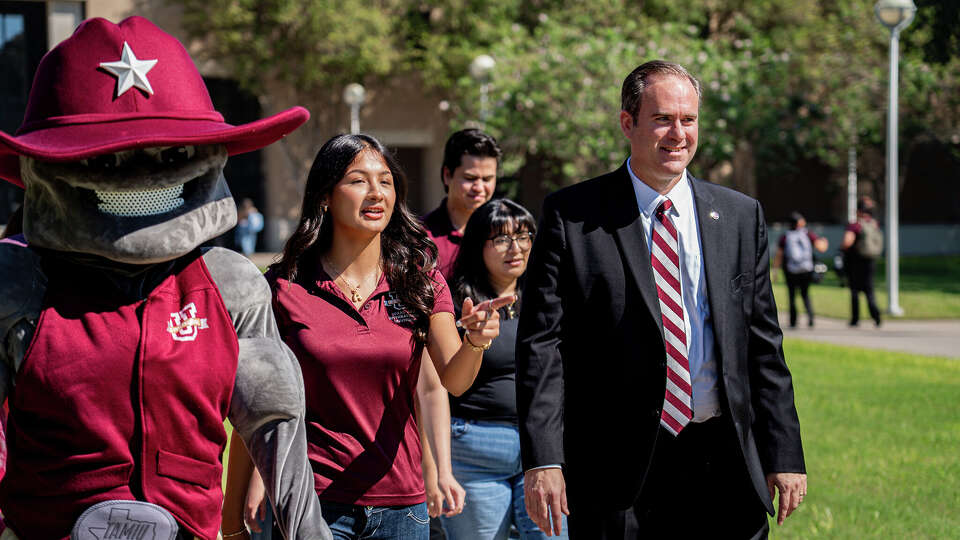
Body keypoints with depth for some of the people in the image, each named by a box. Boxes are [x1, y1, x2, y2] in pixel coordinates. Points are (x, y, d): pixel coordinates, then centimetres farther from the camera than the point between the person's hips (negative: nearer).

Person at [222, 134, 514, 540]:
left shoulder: (420, 281, 3)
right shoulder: (285, 288, -4)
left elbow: (453, 380, -7)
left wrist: (476, 340, -29)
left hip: (400, 504, 2)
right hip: (312, 499, -2)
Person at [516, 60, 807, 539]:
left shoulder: (741, 216, 10)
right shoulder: (571, 215, 0)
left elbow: (763, 345, 11)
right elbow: (541, 343, -4)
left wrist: (784, 455, 6)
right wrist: (543, 459, -12)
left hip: (723, 461, 3)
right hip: (616, 471, -2)